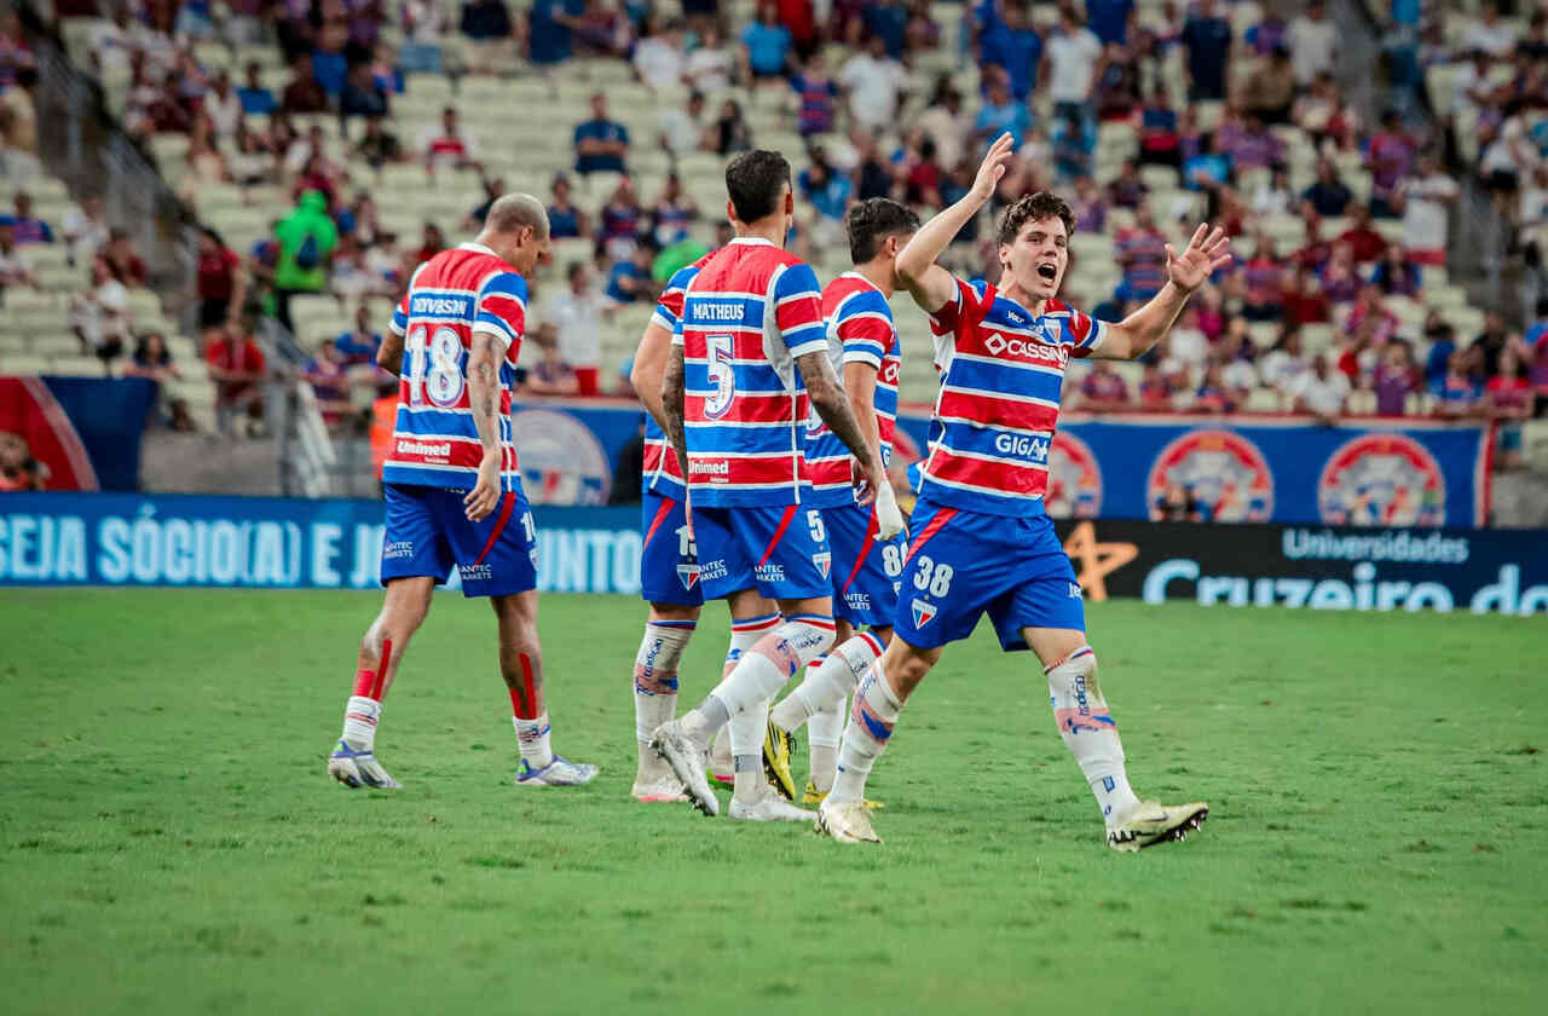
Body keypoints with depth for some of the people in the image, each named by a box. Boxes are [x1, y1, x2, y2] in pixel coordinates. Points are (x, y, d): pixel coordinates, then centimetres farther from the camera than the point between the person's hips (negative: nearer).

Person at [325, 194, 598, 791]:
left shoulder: (427, 274, 15)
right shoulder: (501, 283, -7)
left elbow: (387, 357, 28)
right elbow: (483, 366, -22)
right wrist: (491, 457, -31)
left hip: (407, 461, 6)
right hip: (471, 466, -6)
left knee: (404, 603, 1)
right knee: (518, 607, 6)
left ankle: (354, 741, -14)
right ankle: (536, 757, 13)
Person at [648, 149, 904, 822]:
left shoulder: (700, 278, 13)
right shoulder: (787, 275, -9)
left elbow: (670, 390, 16)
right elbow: (820, 387, -15)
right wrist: (869, 461, -6)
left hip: (707, 477, 7)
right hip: (769, 478, -7)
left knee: (754, 628, 10)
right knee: (812, 624, -3)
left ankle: (748, 788, 4)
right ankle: (695, 729, -17)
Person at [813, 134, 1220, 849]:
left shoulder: (1062, 326, 13)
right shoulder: (970, 308, -6)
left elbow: (1132, 339, 33)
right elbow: (910, 266, -27)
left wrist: (1179, 289, 17)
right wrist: (977, 196, -28)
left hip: (1028, 525, 6)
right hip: (956, 518, -6)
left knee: (1072, 660, -4)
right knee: (908, 661, 1)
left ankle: (1123, 813, -10)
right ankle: (842, 800, 15)